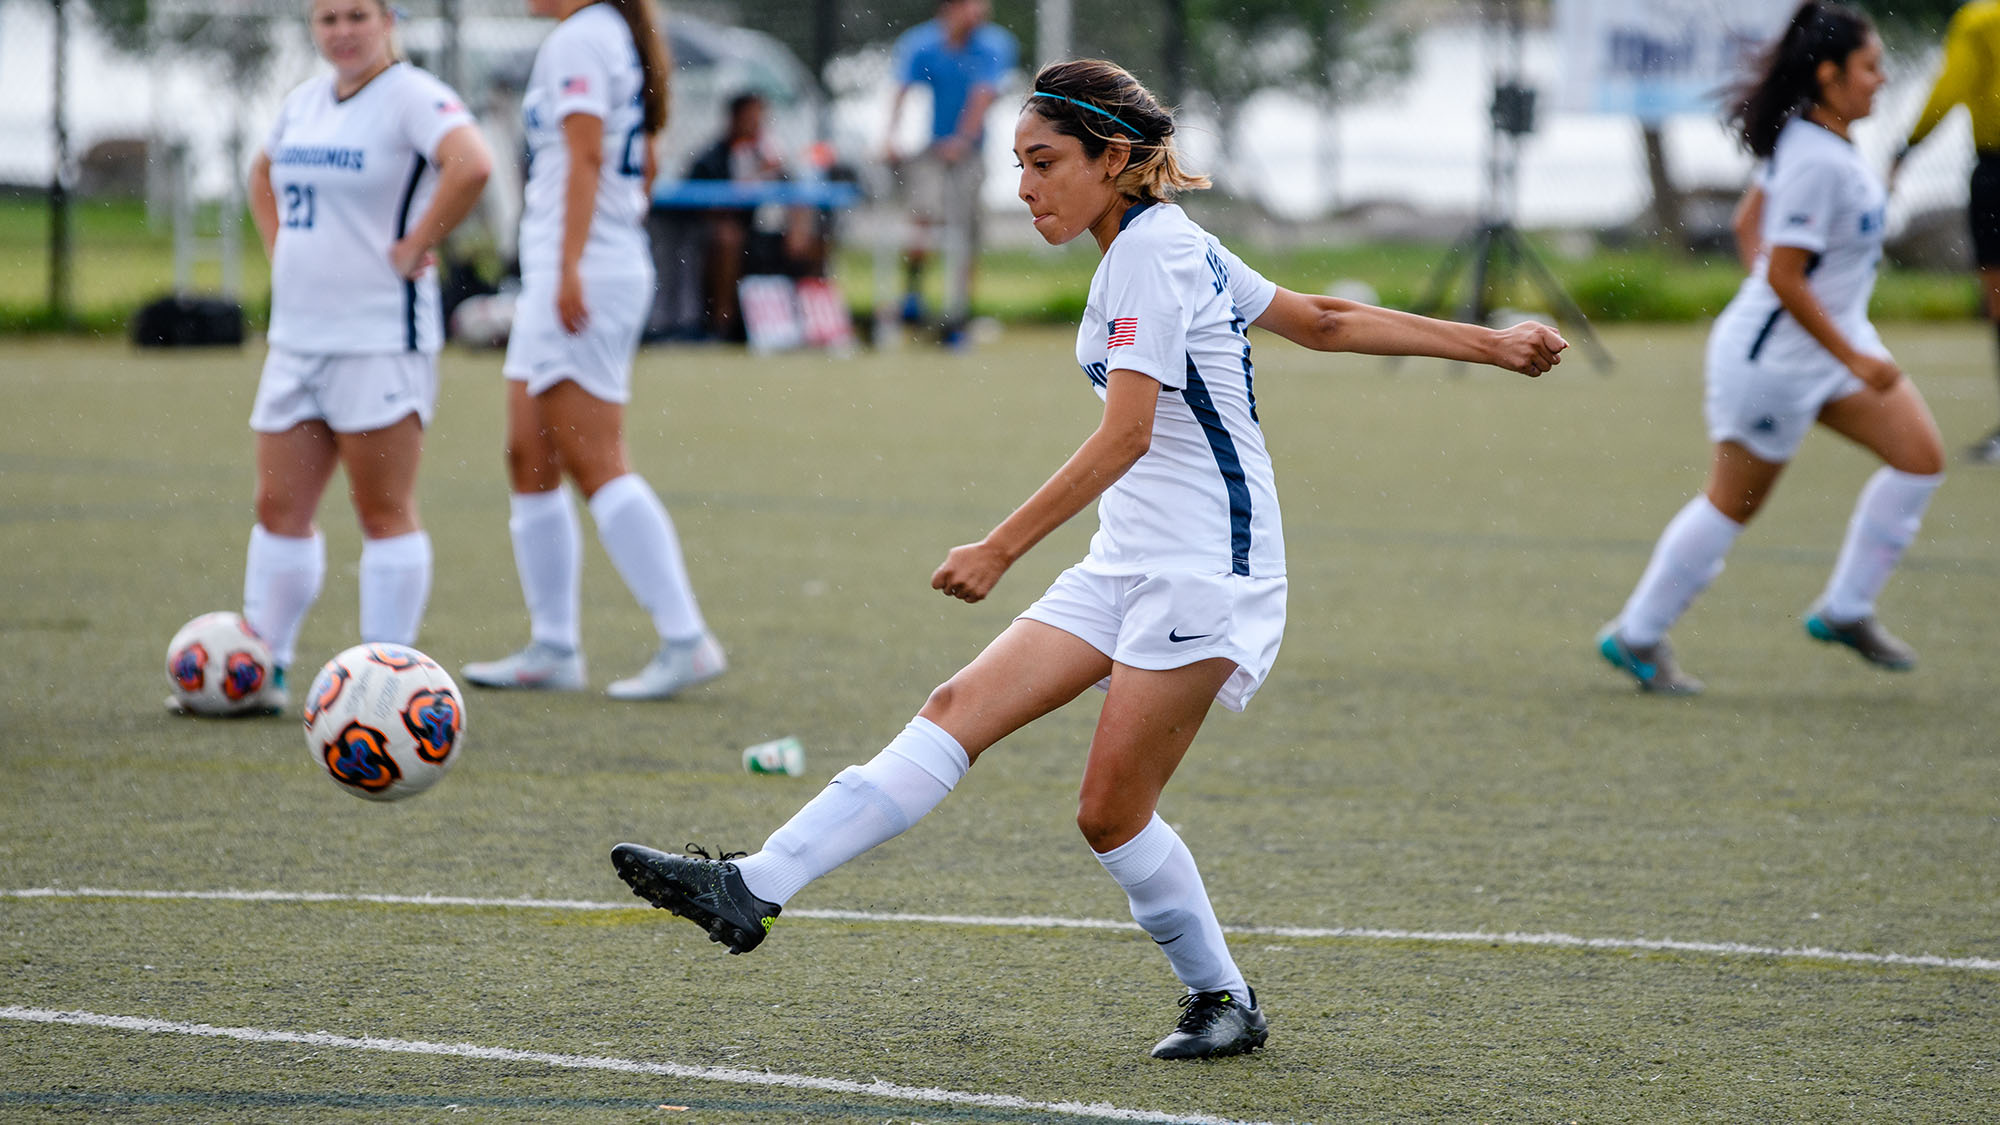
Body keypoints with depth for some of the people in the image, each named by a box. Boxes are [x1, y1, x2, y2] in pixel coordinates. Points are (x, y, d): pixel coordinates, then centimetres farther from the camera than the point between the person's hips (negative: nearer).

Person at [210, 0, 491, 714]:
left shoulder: (412, 96, -10)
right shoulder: (305, 100, 15)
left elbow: (470, 165, -28)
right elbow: (264, 174, 34)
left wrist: (414, 248, -20)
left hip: (380, 337, -8)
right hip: (297, 335, 8)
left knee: (385, 512, -2)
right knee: (280, 507, 8)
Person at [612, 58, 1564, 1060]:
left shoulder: (1150, 248, -14)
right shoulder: (1158, 246, 15)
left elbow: (1126, 434, -23)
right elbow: (1324, 320, 19)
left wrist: (1001, 550, -25)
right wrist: (1487, 345, 26)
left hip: (1204, 566, -9)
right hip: (1130, 564, 9)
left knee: (1111, 812, -7)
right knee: (961, 707, -5)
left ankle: (1223, 1000, 11)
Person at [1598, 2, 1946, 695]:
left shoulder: (1812, 141, 4)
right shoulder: (1817, 163, -26)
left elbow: (1748, 222, 16)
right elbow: (1783, 277, -27)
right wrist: (1854, 360, -22)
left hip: (1833, 336, 10)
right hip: (1775, 357, -10)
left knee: (1920, 456, 2)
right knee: (1734, 502, 4)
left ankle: (1845, 611, 12)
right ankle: (1637, 636, 20)